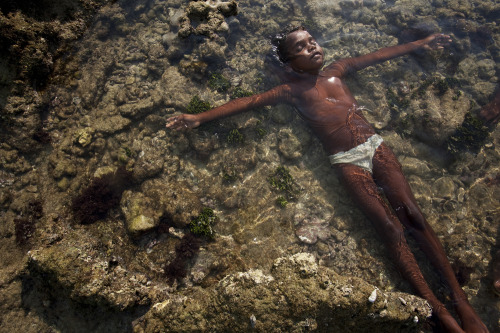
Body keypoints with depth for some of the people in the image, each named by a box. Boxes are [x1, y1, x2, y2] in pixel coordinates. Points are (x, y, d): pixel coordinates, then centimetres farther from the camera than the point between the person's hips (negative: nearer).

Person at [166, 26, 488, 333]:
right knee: (390, 227, -11)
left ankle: (461, 299, 4)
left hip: (375, 144, 4)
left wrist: (423, 42, 34)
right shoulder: (292, 90, 5)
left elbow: (380, 54, 26)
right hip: (347, 160, -4)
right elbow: (247, 101, -3)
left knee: (413, 214, -5)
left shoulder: (336, 71, 17)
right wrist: (200, 117, -9)